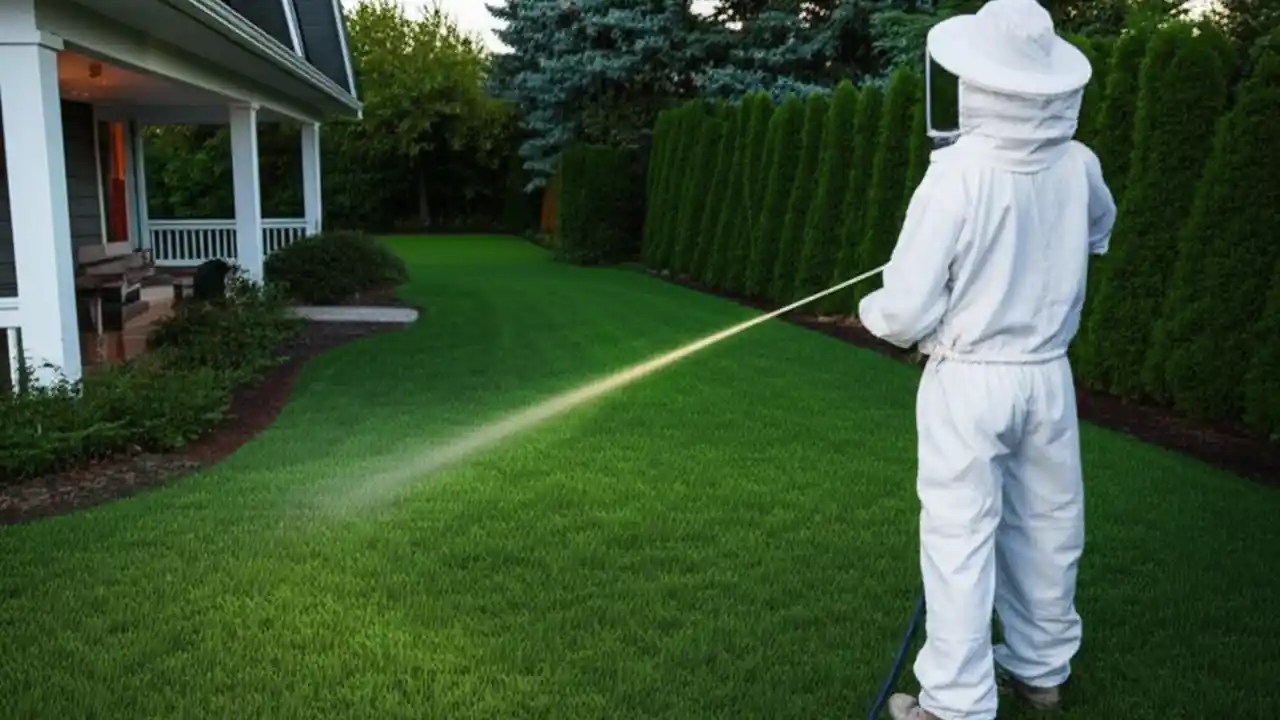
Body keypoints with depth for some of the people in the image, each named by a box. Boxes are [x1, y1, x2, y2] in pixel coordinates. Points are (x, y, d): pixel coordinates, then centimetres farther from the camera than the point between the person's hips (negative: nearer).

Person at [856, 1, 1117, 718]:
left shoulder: (958, 172, -20)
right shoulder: (1079, 166, -4)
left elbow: (905, 313, -19)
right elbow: (1099, 232, 22)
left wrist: (874, 310, 3)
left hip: (969, 381, -5)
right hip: (1048, 376, 5)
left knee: (961, 541, 3)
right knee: (1047, 529, 17)